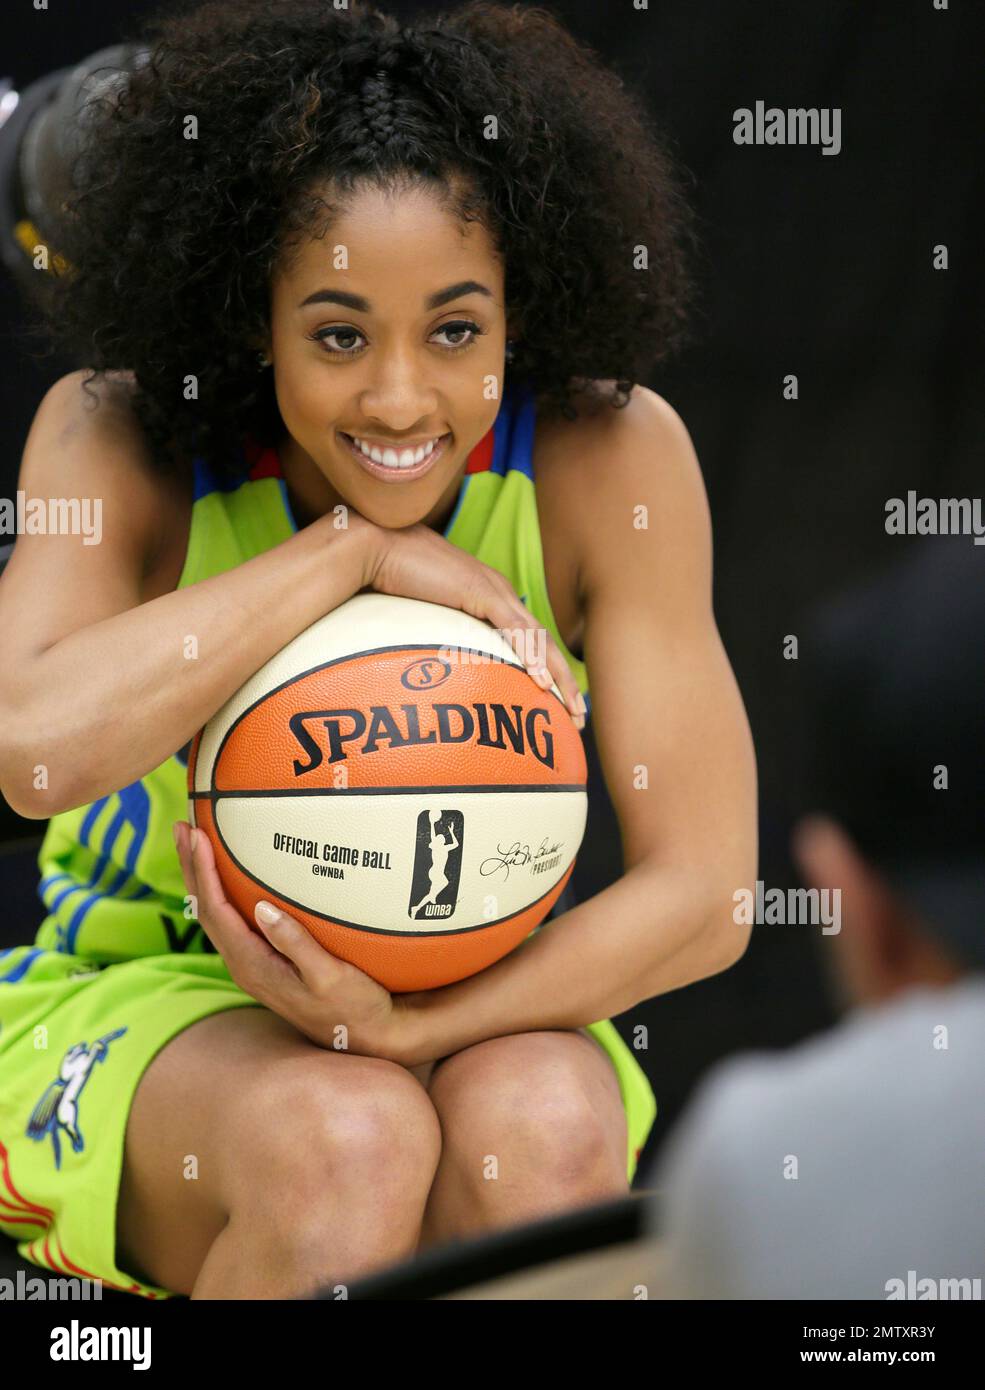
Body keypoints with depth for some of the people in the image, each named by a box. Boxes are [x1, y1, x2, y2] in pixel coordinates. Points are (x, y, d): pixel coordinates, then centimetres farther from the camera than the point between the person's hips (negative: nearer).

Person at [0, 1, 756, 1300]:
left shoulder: (610, 455, -15)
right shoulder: (120, 437, -16)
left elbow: (701, 894, -16)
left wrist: (399, 1024, -30)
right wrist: (356, 550, -31)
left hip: (460, 1006, 2)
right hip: (136, 987, -1)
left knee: (549, 1126, -32)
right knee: (344, 1142, -33)